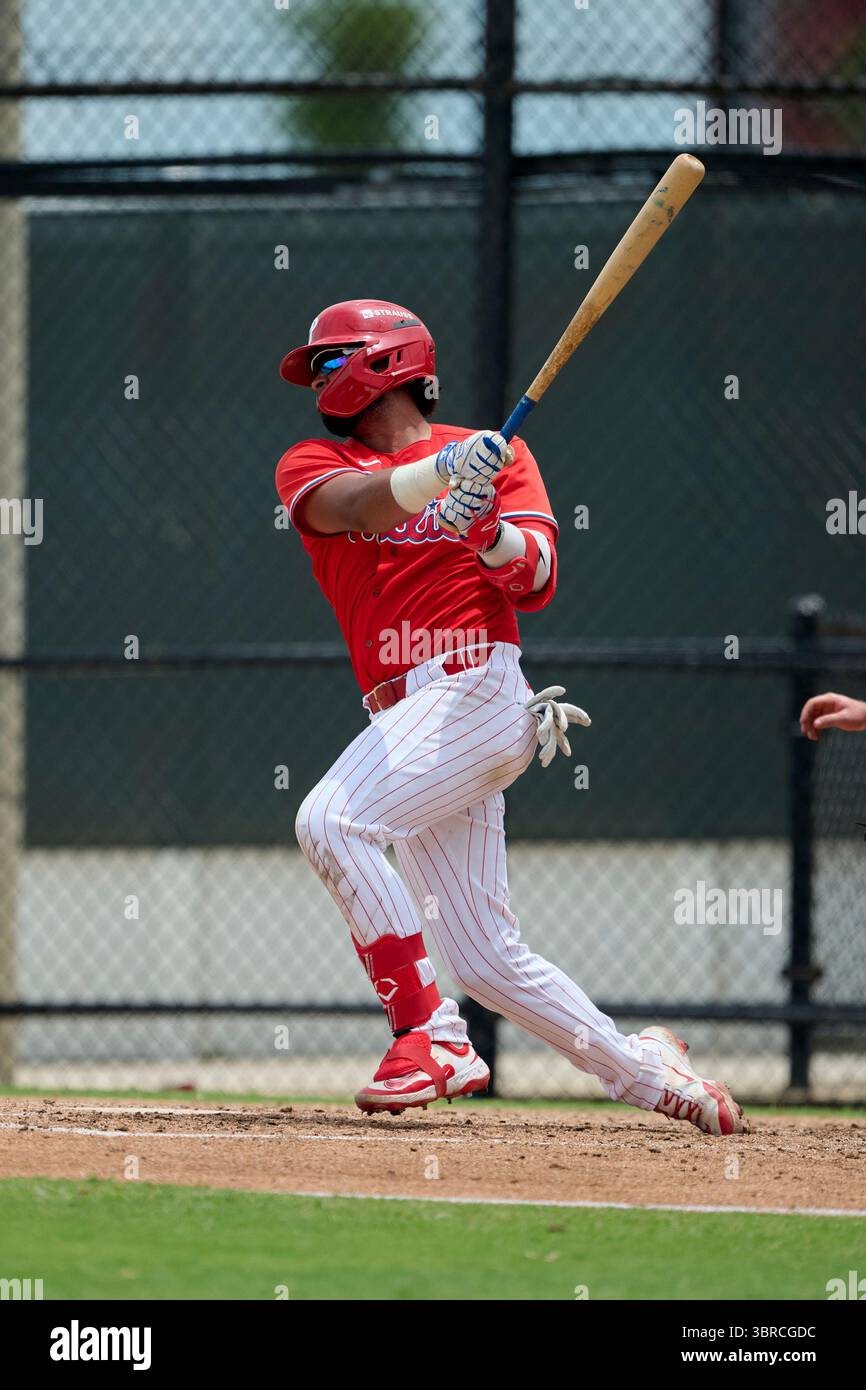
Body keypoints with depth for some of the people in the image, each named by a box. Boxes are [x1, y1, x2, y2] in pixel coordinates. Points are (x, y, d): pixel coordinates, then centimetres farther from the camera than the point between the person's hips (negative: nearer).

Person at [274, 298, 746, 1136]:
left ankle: (430, 1037, -26)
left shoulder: (496, 454, 8)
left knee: (332, 819, -27)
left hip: (476, 687, -5)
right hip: (409, 715, 5)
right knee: (484, 957, 5)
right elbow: (351, 508, -11)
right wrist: (441, 473, -29)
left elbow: (537, 584, -3)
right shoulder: (311, 466, 13)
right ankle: (645, 1070, 20)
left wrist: (491, 532, -24)